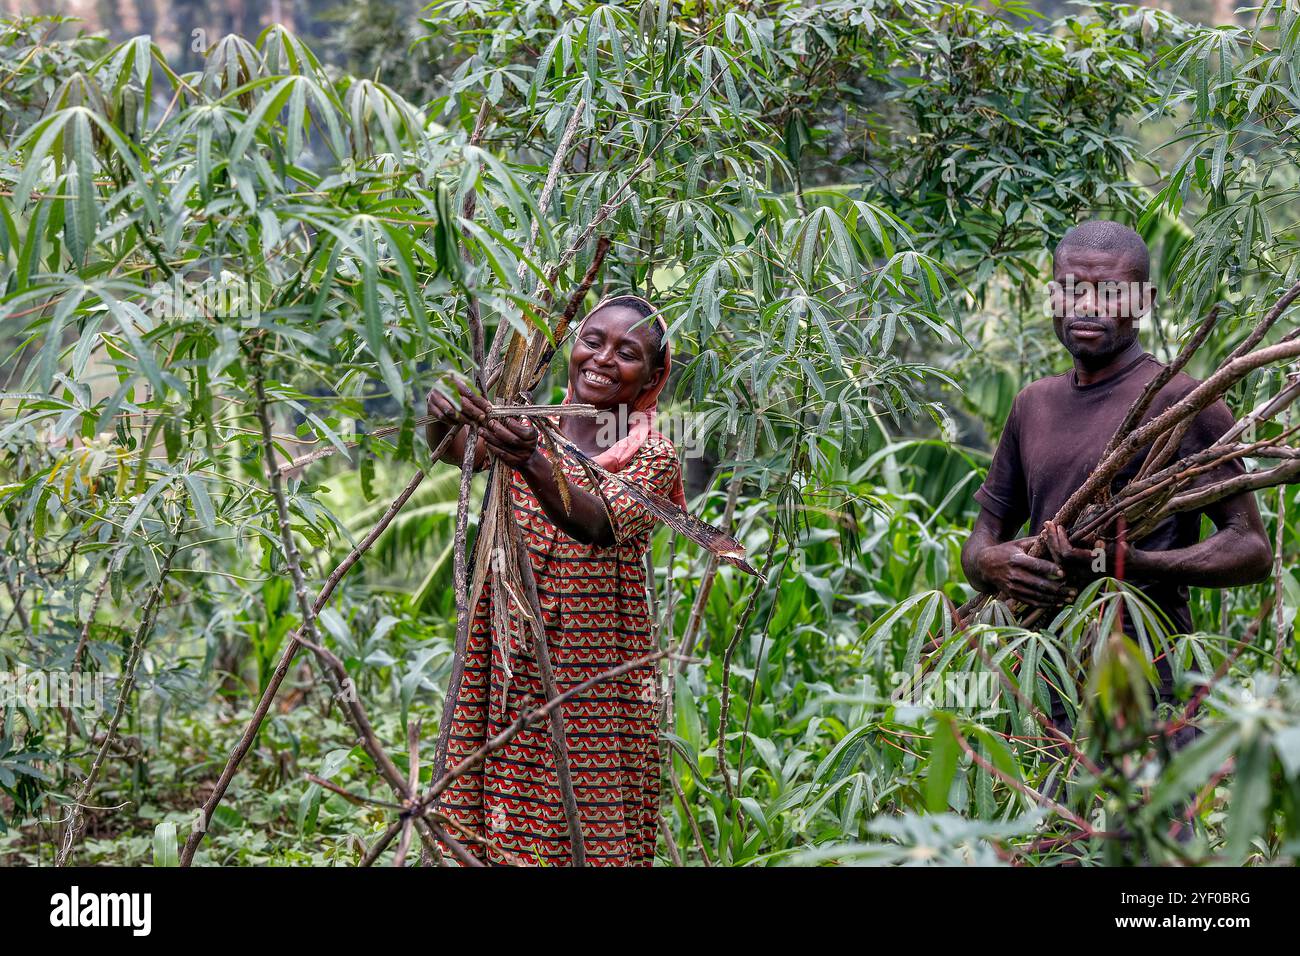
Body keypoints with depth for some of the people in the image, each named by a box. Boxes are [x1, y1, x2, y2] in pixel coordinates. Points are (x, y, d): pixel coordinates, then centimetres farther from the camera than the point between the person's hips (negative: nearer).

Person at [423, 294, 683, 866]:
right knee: (500, 832, 0)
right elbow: (457, 450, -12)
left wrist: (532, 464, -40)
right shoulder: (524, 428, 9)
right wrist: (444, 424, -36)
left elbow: (598, 523, -21)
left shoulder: (652, 457, -1)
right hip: (505, 669, 2)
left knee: (594, 838, -5)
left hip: (596, 682, -2)